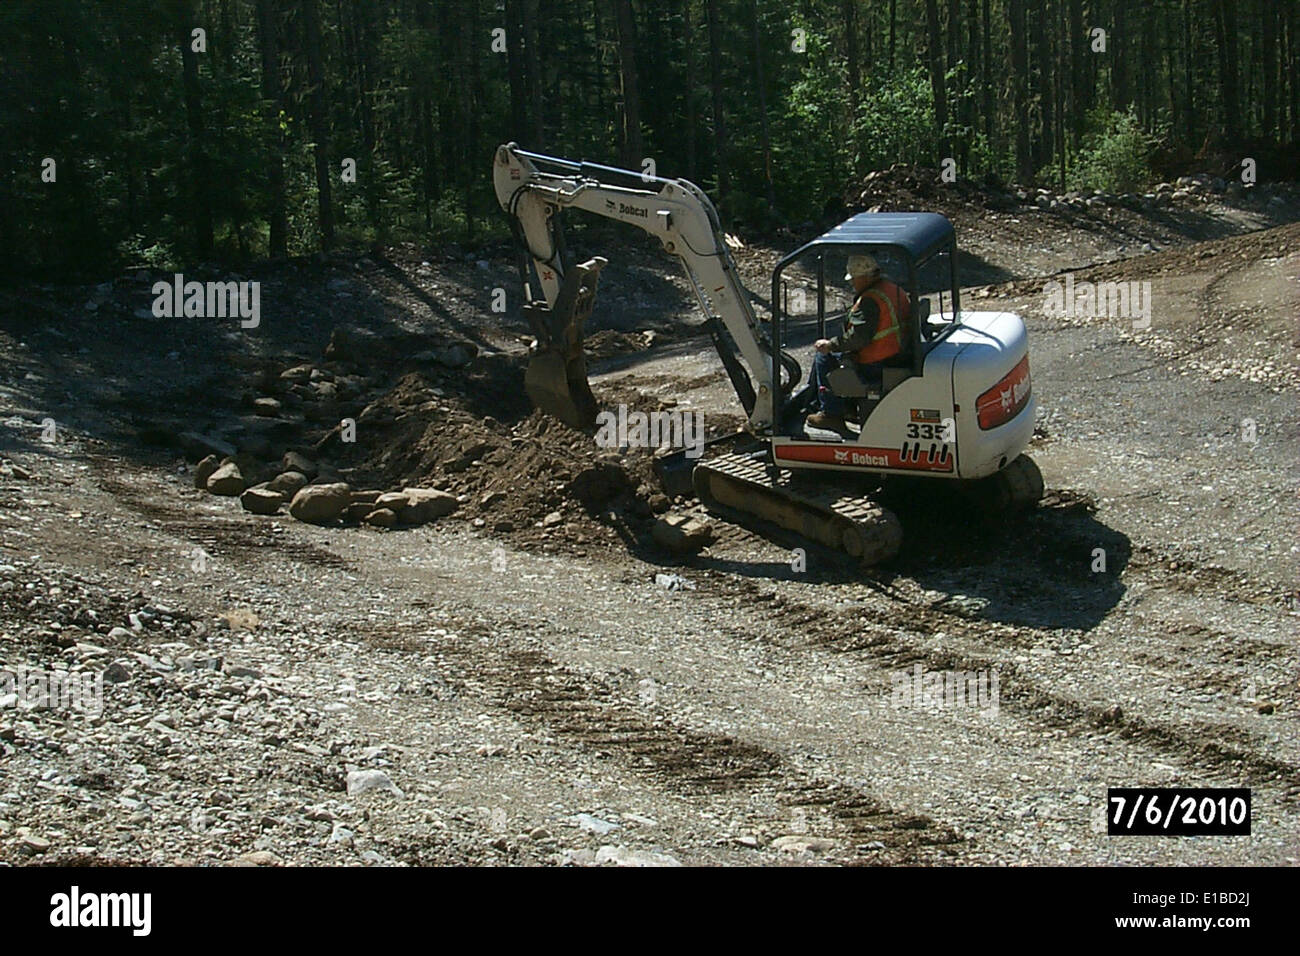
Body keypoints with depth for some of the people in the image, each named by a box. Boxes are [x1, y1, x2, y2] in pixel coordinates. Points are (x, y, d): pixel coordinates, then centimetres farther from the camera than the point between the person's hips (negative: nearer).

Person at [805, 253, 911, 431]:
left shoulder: (870, 301, -24)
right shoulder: (895, 290, 8)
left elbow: (858, 337, -28)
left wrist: (830, 345, -16)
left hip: (874, 365, -10)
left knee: (823, 358, 1)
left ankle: (832, 414, 6)